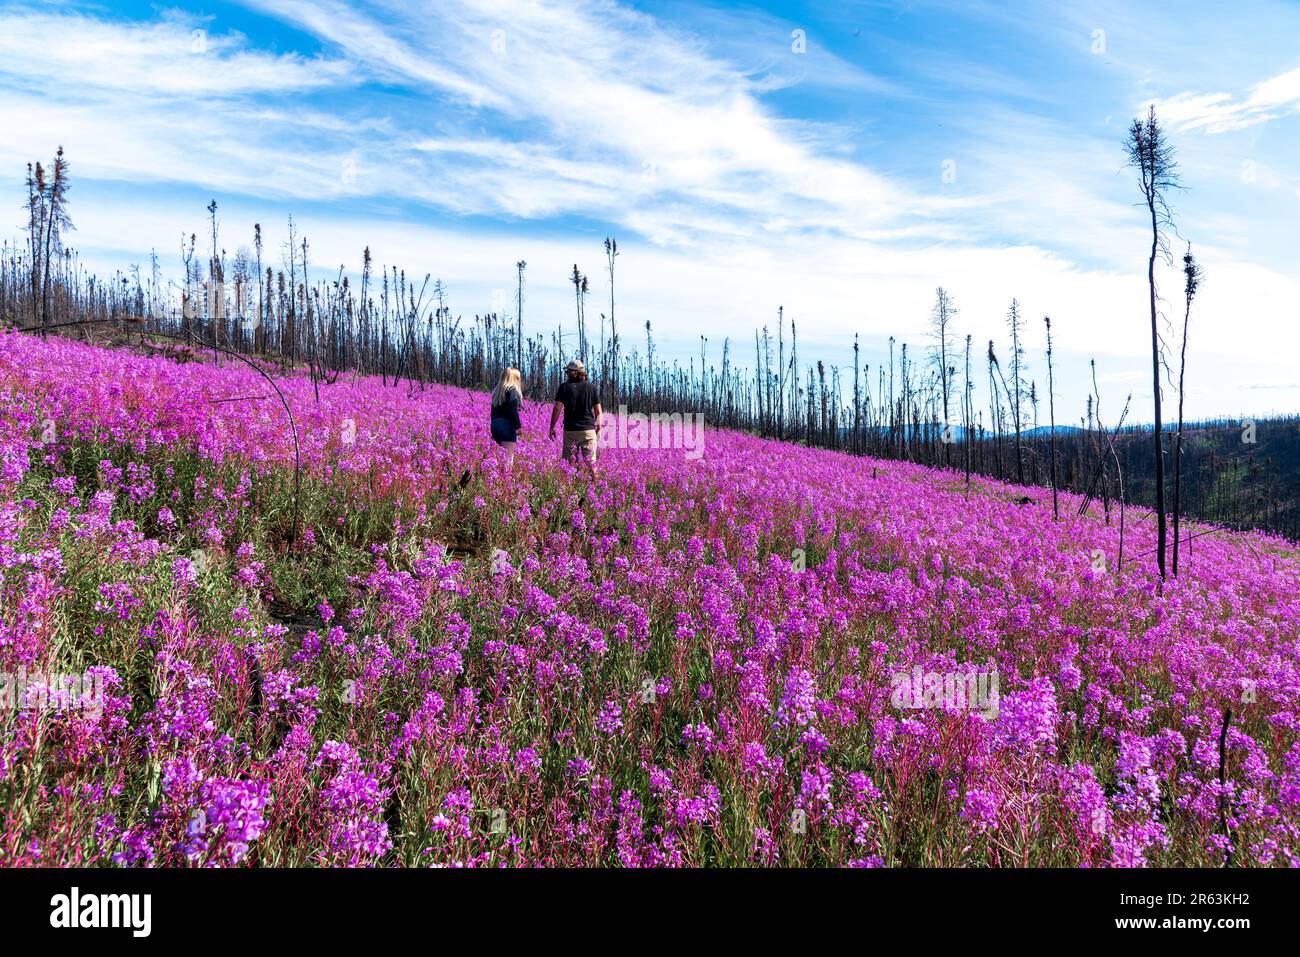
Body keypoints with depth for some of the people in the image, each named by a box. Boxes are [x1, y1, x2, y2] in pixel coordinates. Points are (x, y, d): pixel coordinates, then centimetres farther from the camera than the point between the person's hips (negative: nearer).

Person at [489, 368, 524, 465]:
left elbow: (494, 409, 18)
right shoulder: (513, 390, -5)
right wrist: (518, 426, -17)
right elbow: (513, 409, -17)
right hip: (507, 424, -8)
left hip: (495, 424, 8)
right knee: (509, 455, -10)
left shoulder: (497, 390, 18)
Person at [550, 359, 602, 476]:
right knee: (591, 462, 4)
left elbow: (557, 408, -6)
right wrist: (599, 427, 16)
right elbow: (598, 411, 5)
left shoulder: (565, 387, -1)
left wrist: (552, 427, 0)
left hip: (570, 430, -1)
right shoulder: (592, 387, 4)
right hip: (588, 430, 1)